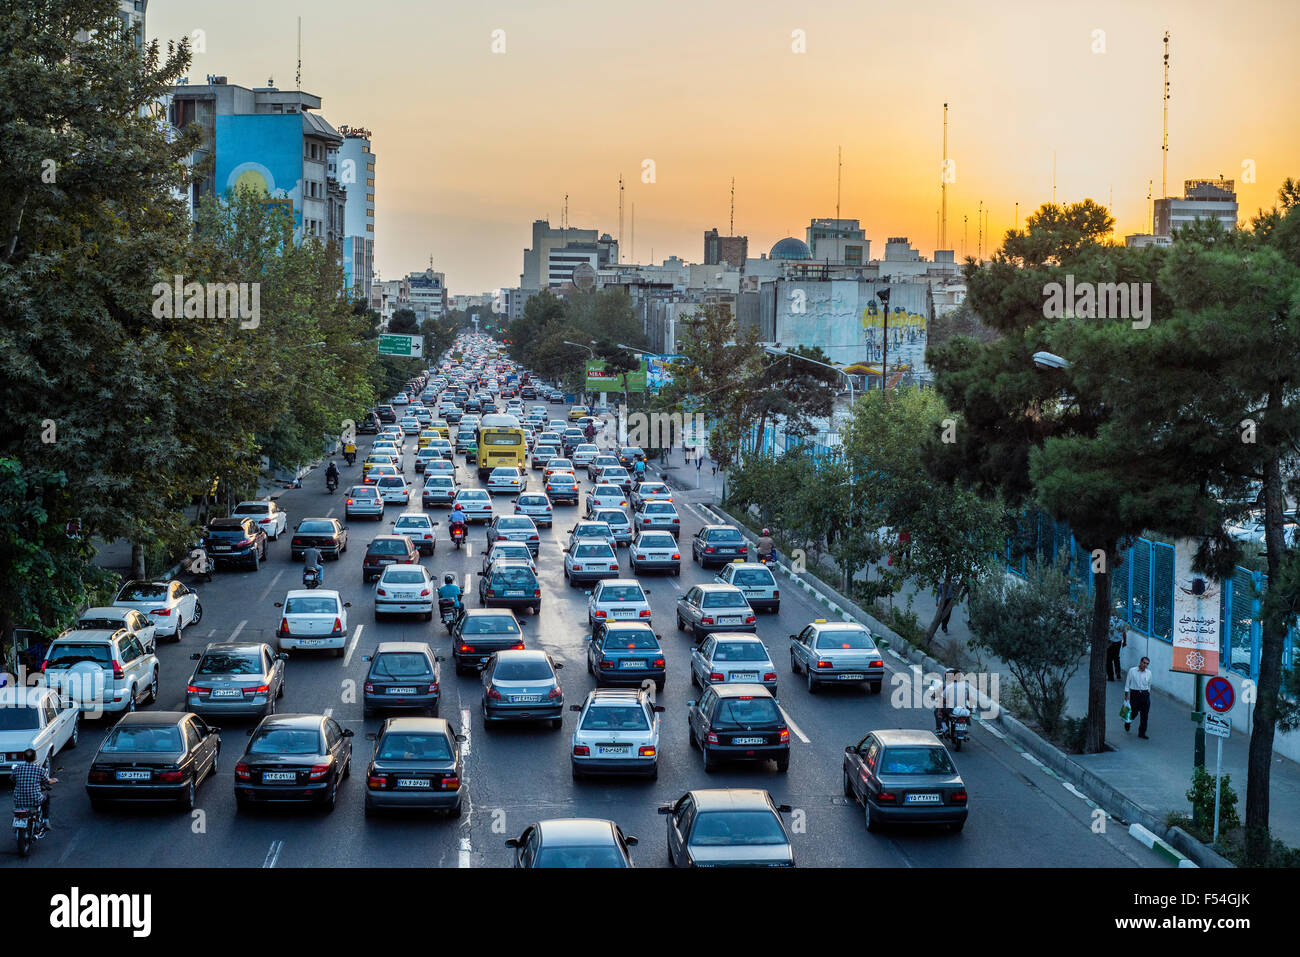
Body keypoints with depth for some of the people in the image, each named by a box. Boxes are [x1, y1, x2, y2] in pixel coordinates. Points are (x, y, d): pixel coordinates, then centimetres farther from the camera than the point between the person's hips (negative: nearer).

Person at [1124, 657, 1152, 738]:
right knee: (1134, 712, -1)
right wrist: (1126, 695, -4)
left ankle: (1142, 733, 9)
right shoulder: (1132, 671, -4)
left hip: (1145, 694, 3)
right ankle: (1128, 722, 34)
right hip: (1135, 694, -3)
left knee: (1144, 715, 0)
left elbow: (1149, 685, 16)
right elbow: (1127, 683, -1)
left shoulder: (1148, 673, 5)